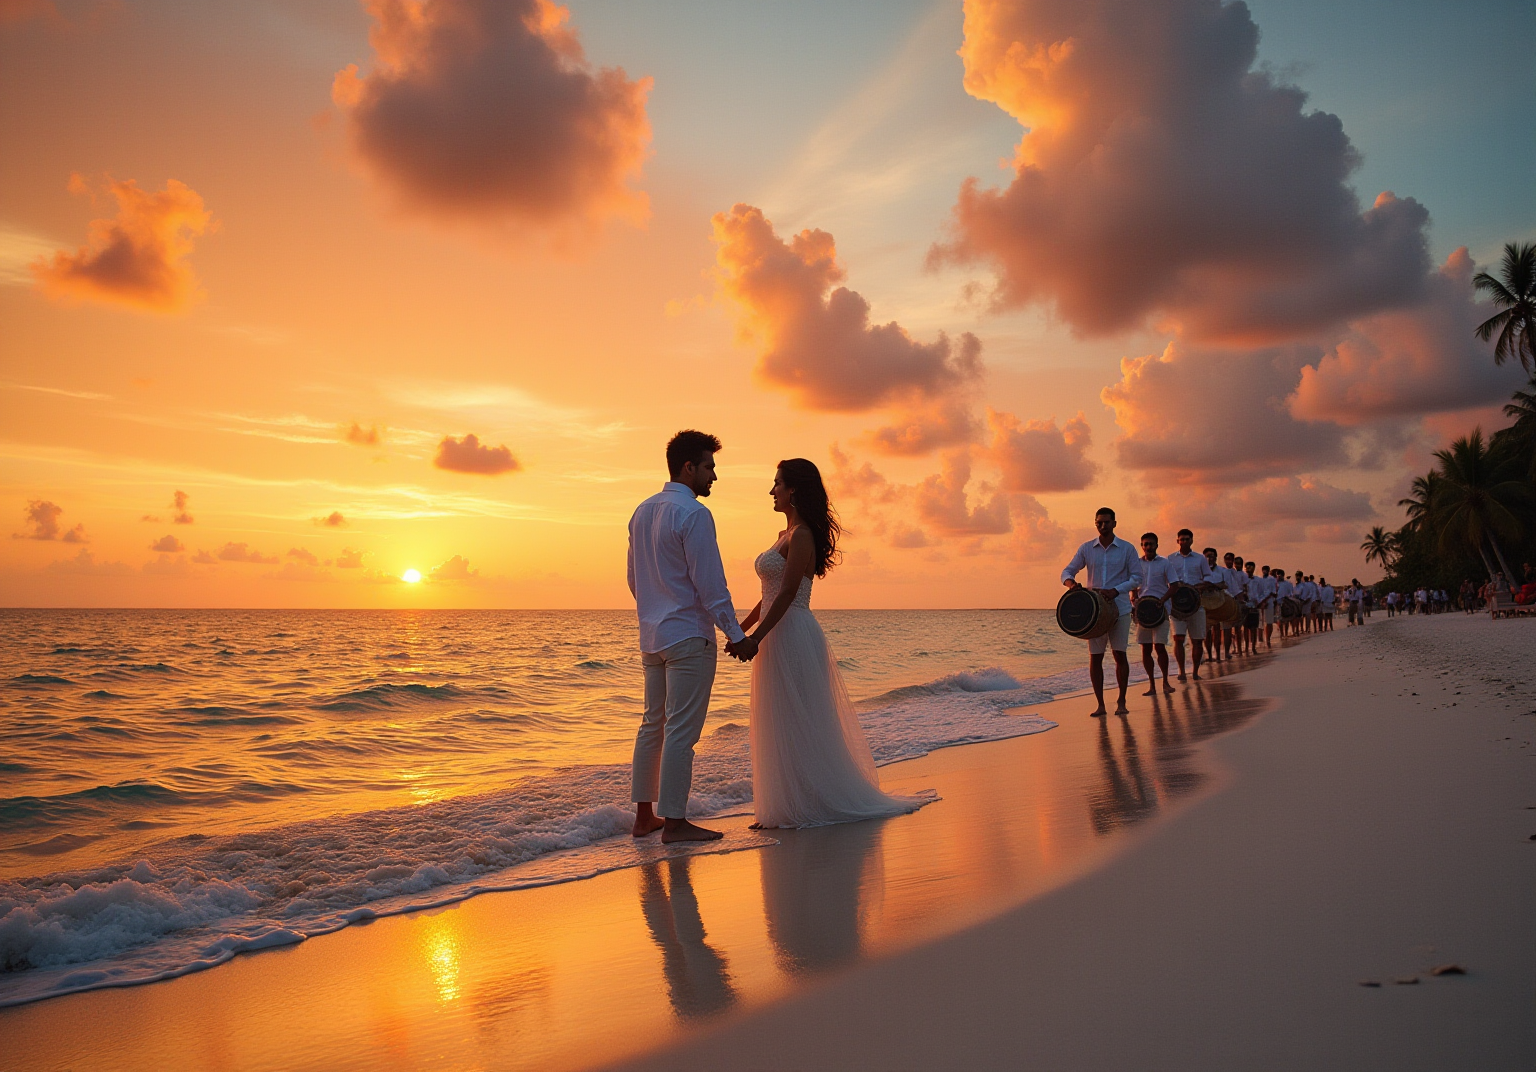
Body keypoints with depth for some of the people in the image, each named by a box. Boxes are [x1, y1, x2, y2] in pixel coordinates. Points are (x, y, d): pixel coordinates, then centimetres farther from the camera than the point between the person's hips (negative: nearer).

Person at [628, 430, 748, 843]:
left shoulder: (642, 512, 11)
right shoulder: (693, 514, -14)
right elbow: (710, 584, -17)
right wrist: (736, 635, -12)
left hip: (652, 635, 9)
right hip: (688, 637, -9)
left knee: (653, 724, 14)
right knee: (681, 731, -3)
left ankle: (644, 815, 20)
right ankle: (674, 821, 2)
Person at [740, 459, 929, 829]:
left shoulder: (801, 536, -13)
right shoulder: (786, 535, 17)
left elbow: (787, 594, -20)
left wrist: (755, 637, -22)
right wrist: (740, 628, 17)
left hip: (794, 638, -10)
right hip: (779, 639, 10)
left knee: (798, 725, -2)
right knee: (780, 727, 12)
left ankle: (806, 808, 7)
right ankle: (787, 808, 19)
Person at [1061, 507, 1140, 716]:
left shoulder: (1127, 549, 1)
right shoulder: (1086, 549, 6)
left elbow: (1136, 577, -2)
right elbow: (1067, 571, 7)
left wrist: (1115, 591, -18)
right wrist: (1071, 583, -17)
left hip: (1119, 609, -2)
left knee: (1120, 655, 0)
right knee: (1095, 657, 1)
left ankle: (1121, 702, 13)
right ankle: (1100, 705, 7)